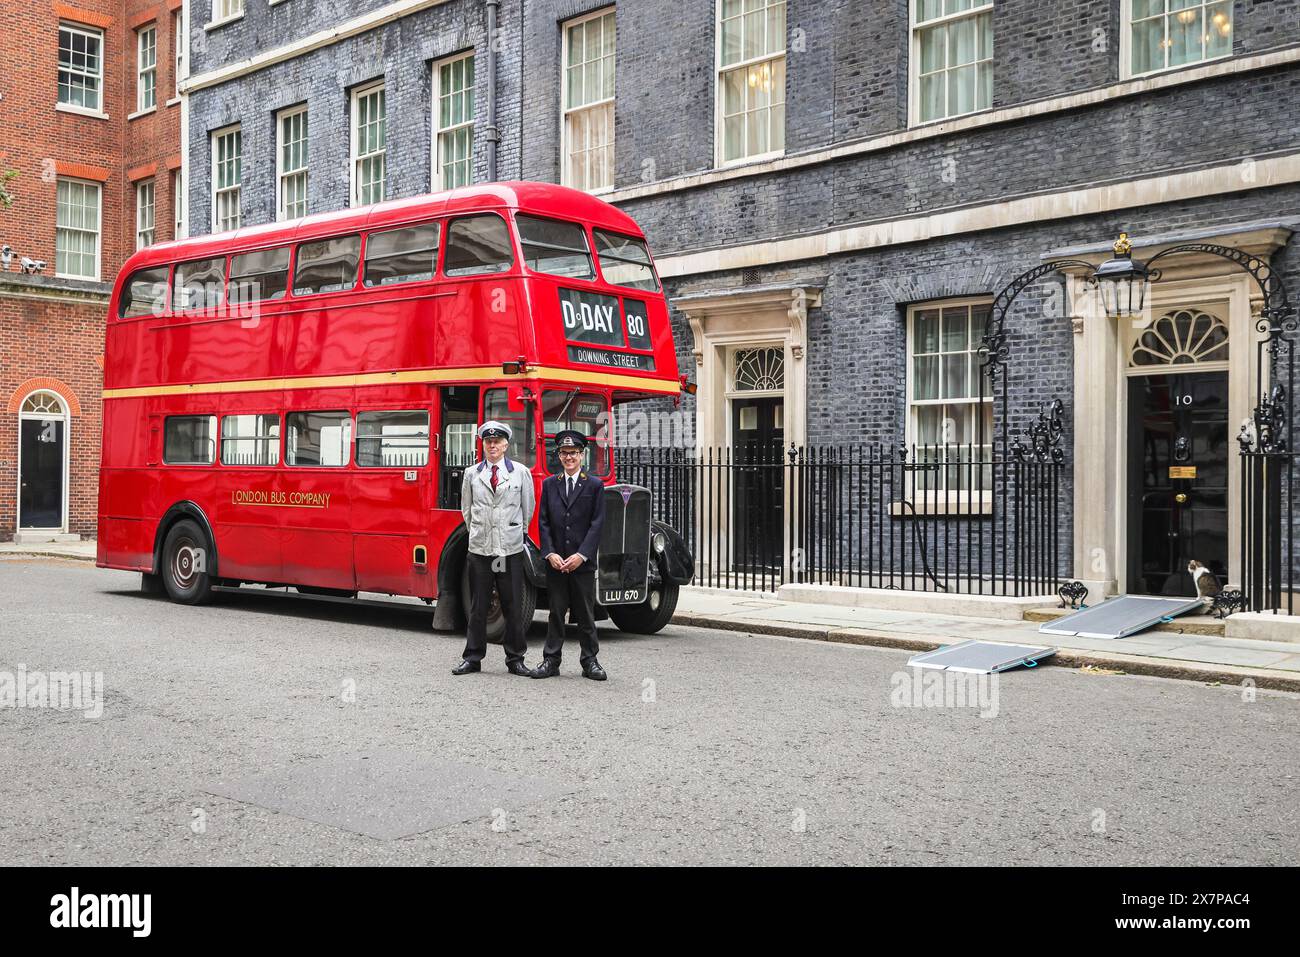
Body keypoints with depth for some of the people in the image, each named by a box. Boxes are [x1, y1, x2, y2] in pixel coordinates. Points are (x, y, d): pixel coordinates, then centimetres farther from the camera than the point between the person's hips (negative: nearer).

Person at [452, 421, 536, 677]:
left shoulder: (521, 472, 2)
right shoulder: (471, 474, 6)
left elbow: (528, 508, 10)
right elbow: (466, 509, 15)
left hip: (511, 550, -1)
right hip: (480, 549, 1)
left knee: (514, 607, 4)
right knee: (478, 607, 6)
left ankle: (515, 659, 13)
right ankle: (472, 658, 13)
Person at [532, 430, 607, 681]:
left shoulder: (595, 486, 3)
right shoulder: (549, 484, 9)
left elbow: (597, 523, -3)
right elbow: (543, 522, 6)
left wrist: (582, 555, -12)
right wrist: (550, 553, -7)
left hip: (583, 562, -1)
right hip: (555, 561, 1)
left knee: (585, 614, 4)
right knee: (556, 612, 6)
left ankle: (590, 661, 13)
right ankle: (551, 660, 11)